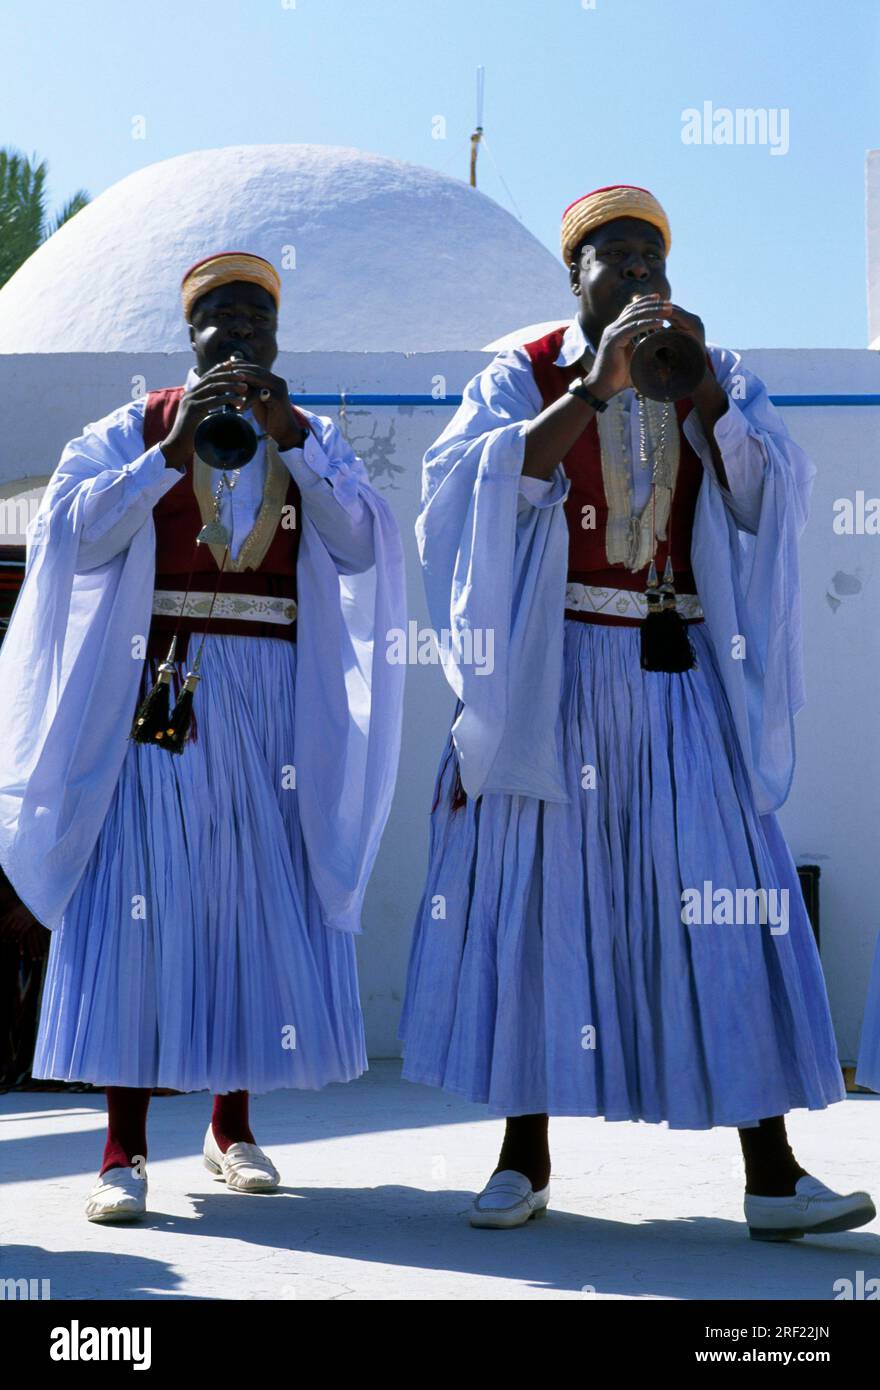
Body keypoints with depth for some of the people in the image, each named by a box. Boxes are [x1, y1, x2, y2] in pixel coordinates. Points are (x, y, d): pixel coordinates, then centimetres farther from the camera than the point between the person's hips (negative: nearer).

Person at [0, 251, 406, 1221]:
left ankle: (231, 1123, 18)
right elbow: (79, 535, -7)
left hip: (274, 696, 2)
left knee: (259, 894, 4)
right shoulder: (133, 431, 7)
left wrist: (290, 441, -12)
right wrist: (172, 449, -12)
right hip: (158, 687, -2)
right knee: (139, 893, -8)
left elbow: (360, 546, -3)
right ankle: (124, 1147, -7)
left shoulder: (312, 440, 12)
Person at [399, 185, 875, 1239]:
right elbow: (492, 480, -13)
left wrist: (697, 386, -13)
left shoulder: (718, 376, 12)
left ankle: (770, 1172, -4)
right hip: (553, 675, -1)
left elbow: (769, 499, -3)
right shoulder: (523, 376, 6)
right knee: (537, 893, -1)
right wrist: (596, 386, -19)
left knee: (725, 900, -5)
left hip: (681, 674, 1)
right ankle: (526, 1156, 10)